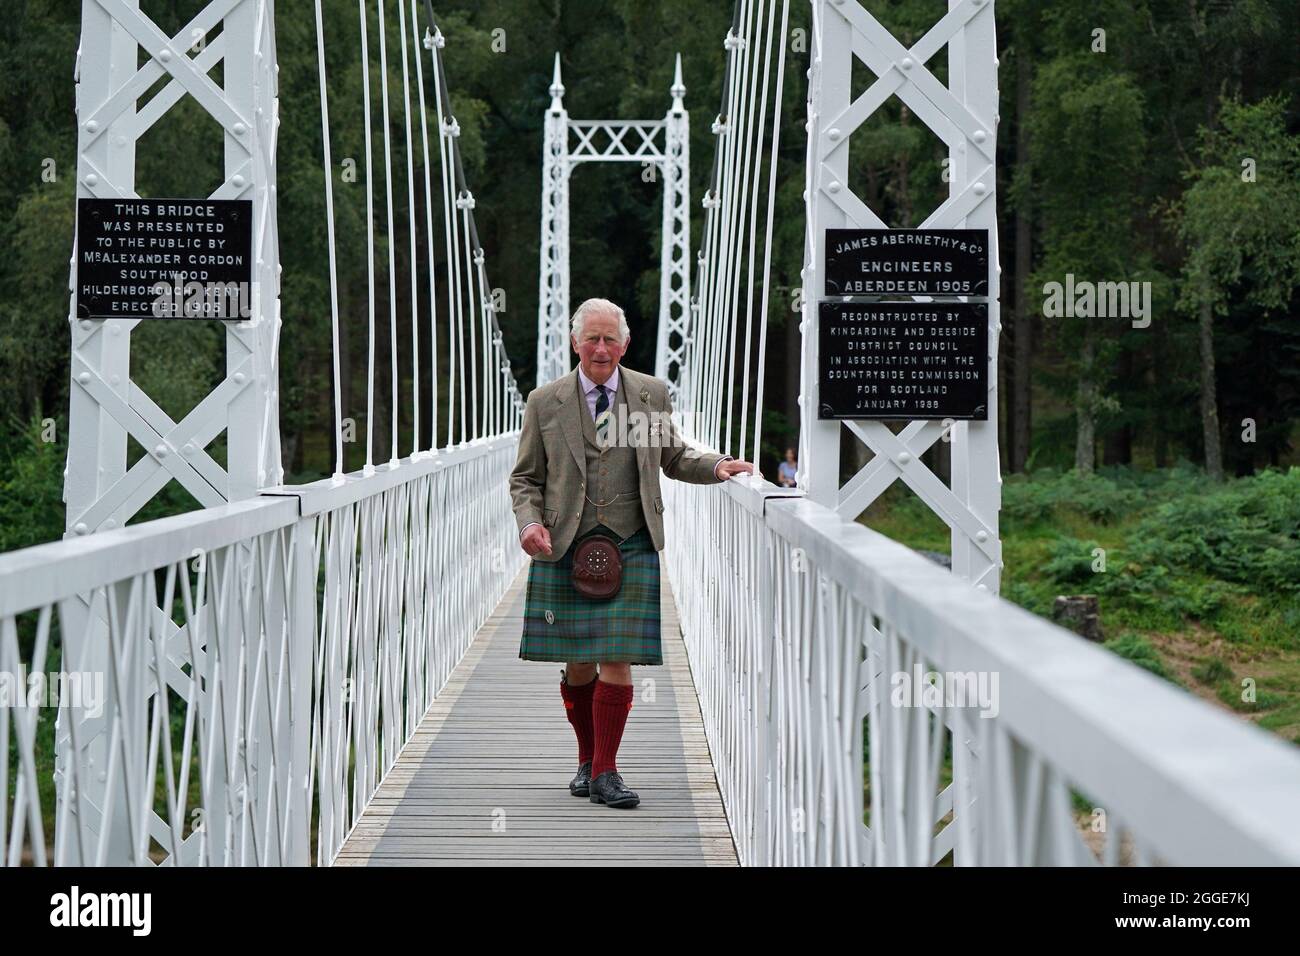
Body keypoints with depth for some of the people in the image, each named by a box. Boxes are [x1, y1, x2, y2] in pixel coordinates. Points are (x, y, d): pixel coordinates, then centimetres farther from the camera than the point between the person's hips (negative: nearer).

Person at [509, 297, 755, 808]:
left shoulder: (652, 393, 6)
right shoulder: (545, 402, 3)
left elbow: (674, 458, 18)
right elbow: (526, 478, 8)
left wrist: (718, 465, -1)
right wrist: (530, 523, -10)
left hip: (630, 546, 0)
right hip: (565, 547, 0)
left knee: (616, 660, -7)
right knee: (577, 663, 8)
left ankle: (606, 771, 1)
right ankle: (587, 760, 26)